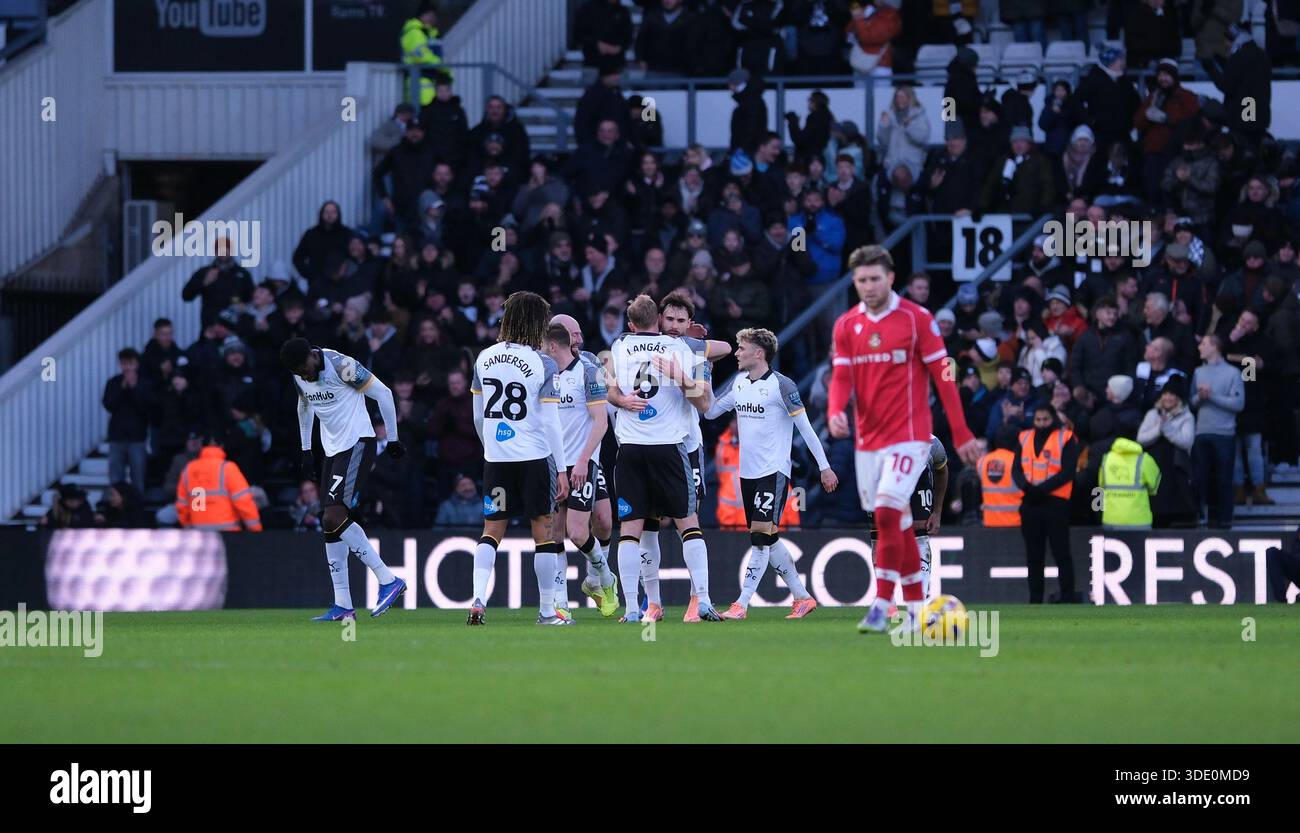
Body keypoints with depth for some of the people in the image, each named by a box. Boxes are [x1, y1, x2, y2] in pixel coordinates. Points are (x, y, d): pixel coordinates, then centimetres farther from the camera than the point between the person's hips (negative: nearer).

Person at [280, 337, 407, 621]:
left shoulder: (342, 366, -19)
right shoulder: (299, 377, 5)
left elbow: (383, 393, -11)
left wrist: (393, 438, -4)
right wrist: (305, 451, 24)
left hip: (357, 445, -8)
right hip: (332, 449, 8)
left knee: (334, 517, -20)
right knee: (330, 525, 3)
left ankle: (388, 581, -17)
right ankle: (343, 607, 6)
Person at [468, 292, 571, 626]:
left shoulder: (484, 359, 4)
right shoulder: (543, 364, -10)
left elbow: (477, 416, 11)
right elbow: (550, 422, -10)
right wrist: (561, 468, -5)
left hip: (496, 458, 4)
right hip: (535, 458, -4)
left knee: (492, 529, 9)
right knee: (543, 530, 5)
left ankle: (478, 600, -8)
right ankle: (547, 611, 8)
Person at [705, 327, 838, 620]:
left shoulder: (781, 385, -11)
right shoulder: (738, 382, 10)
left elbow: (805, 427, -9)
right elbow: (709, 411, 16)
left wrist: (824, 467, -8)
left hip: (773, 472, -8)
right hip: (747, 473, 8)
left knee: (761, 537, -13)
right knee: (769, 540, 10)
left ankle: (741, 605, -17)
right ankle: (803, 598, 19)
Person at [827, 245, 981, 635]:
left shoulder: (917, 319, -5)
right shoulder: (846, 325, 8)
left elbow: (942, 376, -3)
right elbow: (841, 377, 3)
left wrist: (961, 434, -4)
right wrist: (835, 412, -20)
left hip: (908, 436, -5)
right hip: (868, 438, 5)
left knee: (887, 514, -18)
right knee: (897, 523, 9)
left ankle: (881, 607, -17)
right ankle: (917, 606, 17)